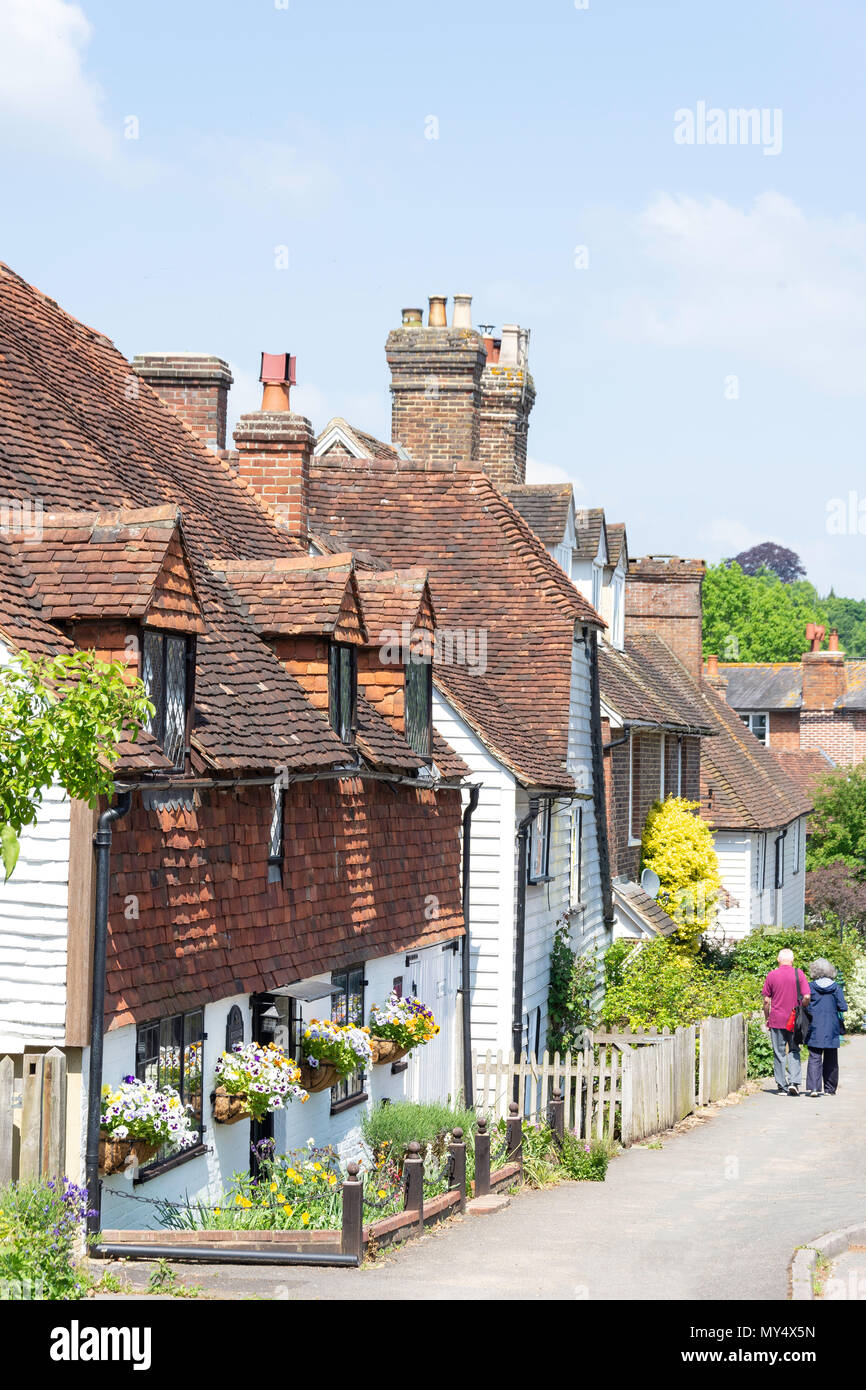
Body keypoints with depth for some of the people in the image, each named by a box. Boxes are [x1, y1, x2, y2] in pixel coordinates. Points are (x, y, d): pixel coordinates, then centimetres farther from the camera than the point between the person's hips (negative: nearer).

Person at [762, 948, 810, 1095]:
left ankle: (781, 1086, 7)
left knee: (779, 1053, 6)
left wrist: (767, 1019, 11)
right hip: (794, 1021, 0)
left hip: (776, 1020, 0)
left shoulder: (772, 975, -1)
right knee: (794, 1051, 9)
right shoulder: (799, 974, -2)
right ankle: (794, 1082, -6)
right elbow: (806, 997, -7)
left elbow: (766, 1000, 1)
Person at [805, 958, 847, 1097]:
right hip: (831, 1029, 1)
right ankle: (829, 1089, 17)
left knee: (814, 1058, -3)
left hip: (815, 1029, -1)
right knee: (830, 1060, 12)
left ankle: (813, 1087, -18)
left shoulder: (811, 987, -4)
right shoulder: (836, 987, -2)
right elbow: (843, 1007, -4)